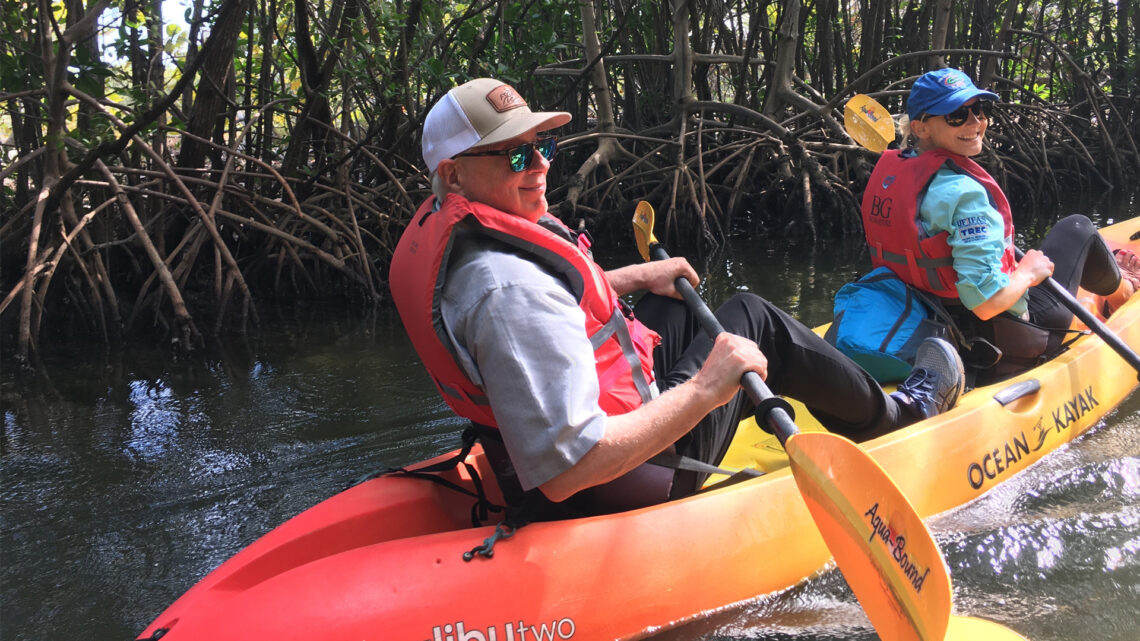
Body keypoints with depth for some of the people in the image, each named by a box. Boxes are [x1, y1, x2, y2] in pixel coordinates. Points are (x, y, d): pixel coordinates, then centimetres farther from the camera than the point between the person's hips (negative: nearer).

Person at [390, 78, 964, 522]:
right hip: (618, 484, -9)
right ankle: (893, 417, 31)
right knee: (750, 319, 7)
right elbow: (565, 473, -39)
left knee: (683, 308, 28)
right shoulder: (508, 289, -35)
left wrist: (633, 277, 22)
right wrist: (705, 389, -35)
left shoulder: (437, 228, -3)